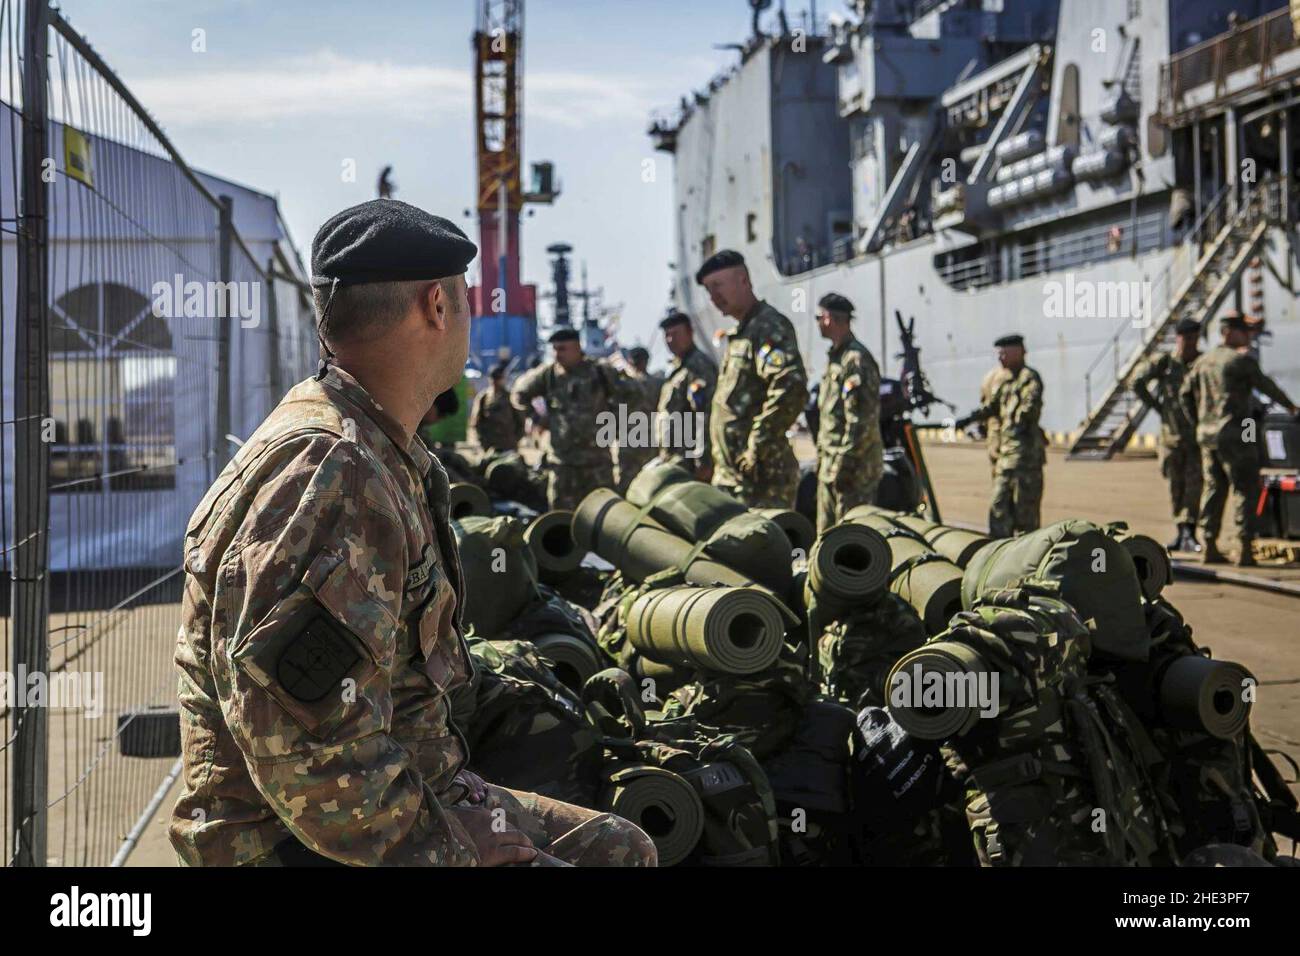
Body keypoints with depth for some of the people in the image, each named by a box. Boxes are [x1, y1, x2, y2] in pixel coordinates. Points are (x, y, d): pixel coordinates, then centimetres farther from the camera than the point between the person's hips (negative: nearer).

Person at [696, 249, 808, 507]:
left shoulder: (768, 327, -11)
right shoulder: (738, 335, 21)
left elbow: (791, 388, -26)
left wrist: (758, 448, -22)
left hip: (760, 475, -10)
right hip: (731, 474, 10)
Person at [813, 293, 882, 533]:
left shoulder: (856, 360, -14)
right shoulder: (835, 356, 17)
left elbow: (862, 418, -20)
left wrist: (845, 463, -21)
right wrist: (822, 454, 19)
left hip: (853, 465, -10)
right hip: (829, 466, 10)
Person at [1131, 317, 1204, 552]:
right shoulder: (1164, 362, -3)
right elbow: (1137, 382, 5)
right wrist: (1156, 405, 2)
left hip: (1198, 433, -1)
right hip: (1171, 432, 1)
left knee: (1194, 482, -10)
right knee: (1176, 484, 7)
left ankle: (1189, 534, -13)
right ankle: (1181, 532, 18)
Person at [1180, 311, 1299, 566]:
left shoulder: (1203, 361, 12)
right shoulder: (1241, 359, -9)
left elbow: (1186, 394, 14)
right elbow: (1266, 386, -1)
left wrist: (1197, 423, 23)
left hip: (1207, 433, 7)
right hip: (1234, 434, -7)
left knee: (1213, 488, 12)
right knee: (1244, 489, -2)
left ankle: (1210, 547, 12)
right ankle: (1244, 549, -6)